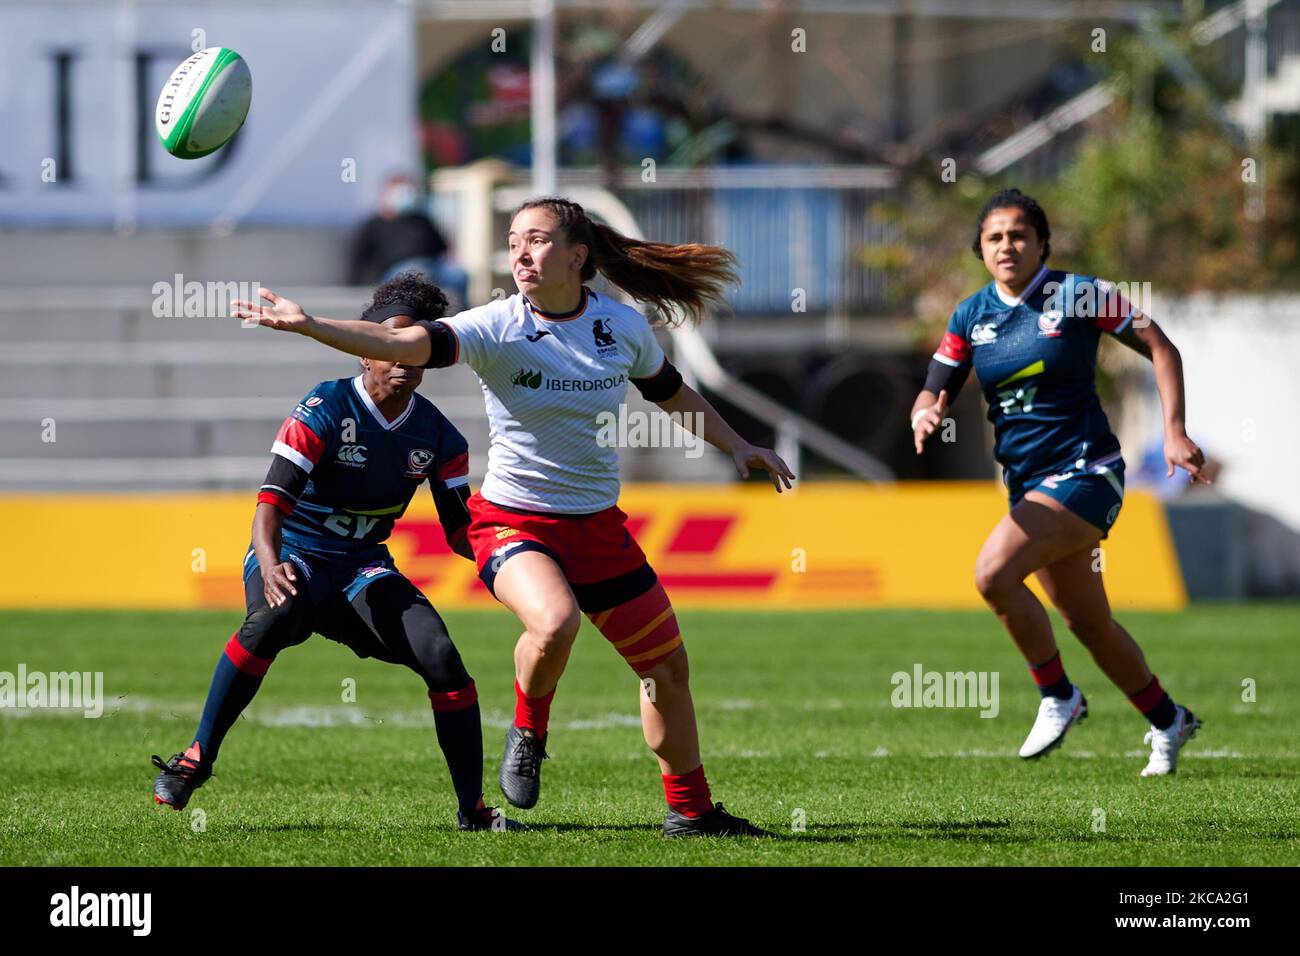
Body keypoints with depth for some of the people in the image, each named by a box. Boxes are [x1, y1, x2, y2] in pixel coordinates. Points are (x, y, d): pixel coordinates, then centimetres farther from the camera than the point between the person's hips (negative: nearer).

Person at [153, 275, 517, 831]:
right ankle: (197, 758, -27)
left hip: (362, 566, 4)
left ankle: (471, 807, -8)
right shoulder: (325, 411, -16)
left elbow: (461, 530, 5)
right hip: (293, 557, -4)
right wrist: (271, 566, -43)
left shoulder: (437, 436, 0)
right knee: (276, 617, -39)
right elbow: (271, 502, -23)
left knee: (442, 658, -19)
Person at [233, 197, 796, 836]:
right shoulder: (497, 328, -16)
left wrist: (737, 446, 22)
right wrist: (308, 325, -44)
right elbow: (405, 345, -31)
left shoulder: (623, 326, -3)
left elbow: (672, 393, 18)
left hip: (598, 526, 5)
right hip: (513, 520, -5)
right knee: (555, 622, -35)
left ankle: (690, 810, 30)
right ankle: (528, 731, -3)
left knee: (667, 665, 10)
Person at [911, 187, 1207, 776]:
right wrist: (925, 418, -21)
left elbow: (1160, 348, -4)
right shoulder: (970, 317, 5)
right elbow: (931, 396, 3)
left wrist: (1174, 432, -13)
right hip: (1026, 480, 6)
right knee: (1087, 622, 12)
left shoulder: (1078, 295, -8)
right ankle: (1167, 721, 33)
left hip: (1084, 469, -6)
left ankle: (1057, 695, -6)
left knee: (993, 572, -25)